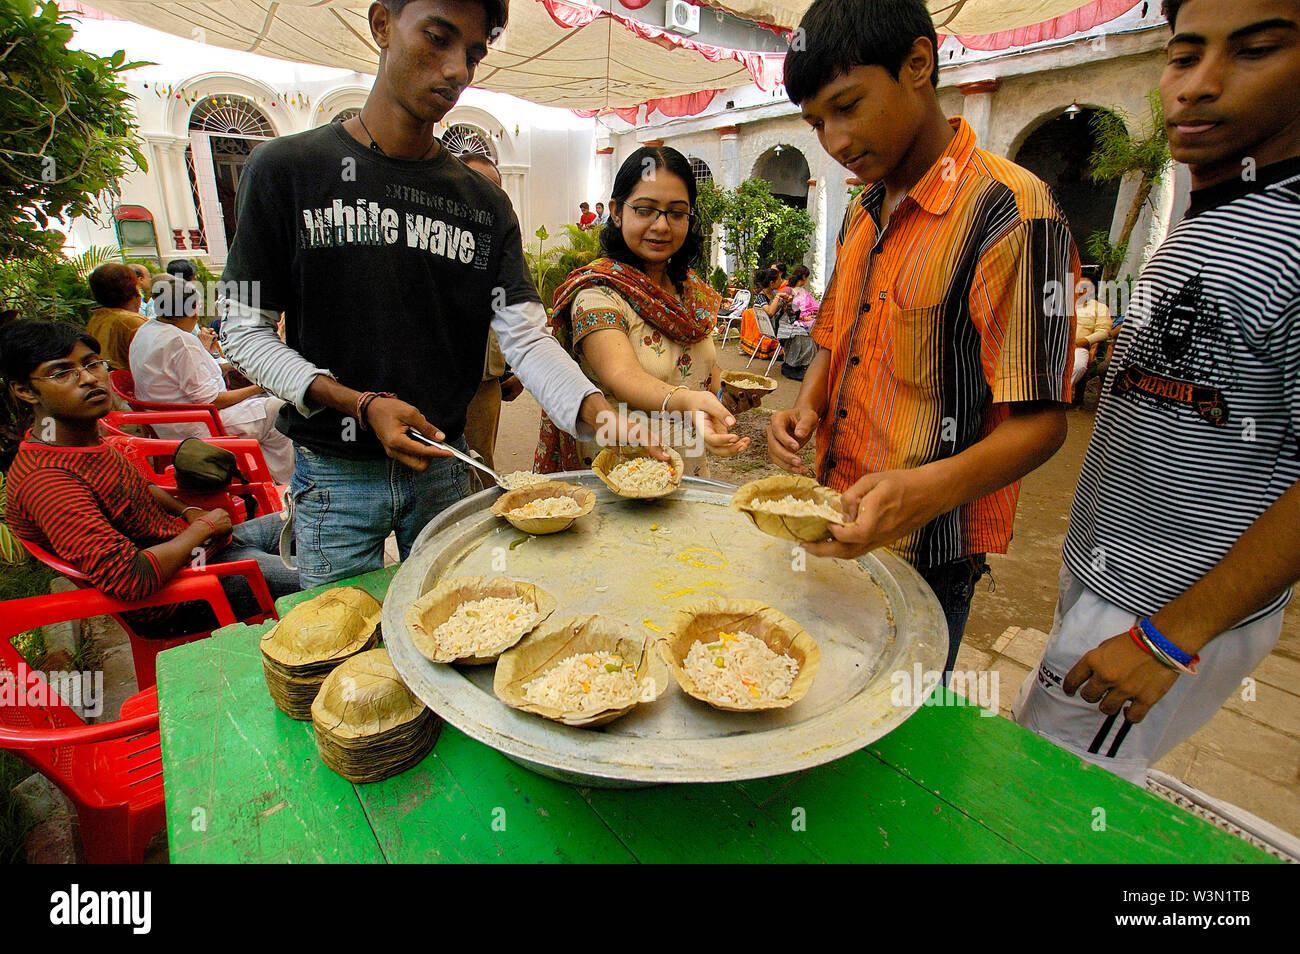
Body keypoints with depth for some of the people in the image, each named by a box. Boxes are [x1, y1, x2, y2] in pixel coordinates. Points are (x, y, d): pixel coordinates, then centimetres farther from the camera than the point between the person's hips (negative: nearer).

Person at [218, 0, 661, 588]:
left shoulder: (485, 202, 1)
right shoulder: (287, 168, -6)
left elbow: (527, 338, -9)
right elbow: (244, 331, -6)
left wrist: (596, 412, -28)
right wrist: (360, 404, -20)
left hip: (443, 466, 3)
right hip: (334, 472, -2)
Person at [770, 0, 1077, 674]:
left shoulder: (1010, 212, -17)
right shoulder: (863, 214, 9)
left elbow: (1038, 421, -19)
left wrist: (928, 490, -37)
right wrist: (808, 405, -2)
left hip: (924, 557, -7)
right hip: (840, 530, 7)